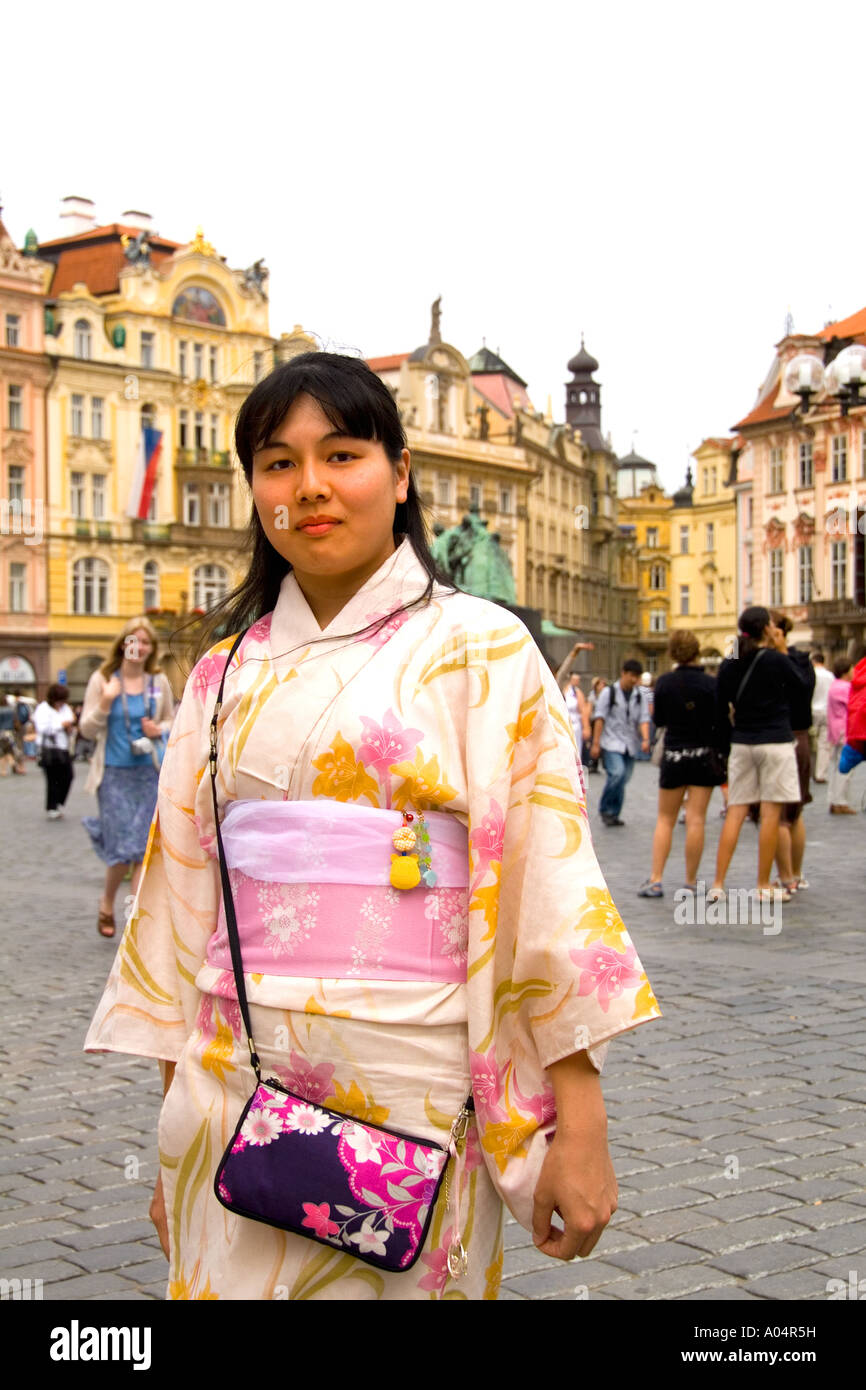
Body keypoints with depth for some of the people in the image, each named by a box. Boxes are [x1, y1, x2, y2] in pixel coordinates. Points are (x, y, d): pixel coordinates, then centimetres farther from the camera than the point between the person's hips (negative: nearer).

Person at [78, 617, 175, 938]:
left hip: (149, 773, 3)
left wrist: (159, 729, -6)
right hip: (114, 773, -2)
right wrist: (105, 703, -17)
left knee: (144, 848, -1)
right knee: (123, 847, -6)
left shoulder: (159, 682, 5)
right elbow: (87, 729, 0)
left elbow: (171, 721, 16)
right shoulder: (102, 679, -2)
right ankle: (107, 903, 21)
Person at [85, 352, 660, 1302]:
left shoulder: (480, 649, -3)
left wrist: (582, 1126, -13)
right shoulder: (228, 671, 8)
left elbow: (547, 869, -9)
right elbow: (183, 889, 10)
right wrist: (172, 1133, 9)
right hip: (235, 1089, 3)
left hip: (413, 1083, -3)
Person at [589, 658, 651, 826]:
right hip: (612, 742, -4)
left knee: (623, 780, 5)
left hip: (630, 744, 4)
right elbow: (599, 718, -3)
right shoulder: (609, 692, -2)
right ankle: (605, 809, -5)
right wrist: (596, 743, -7)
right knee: (617, 773, -22)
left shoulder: (640, 694, 7)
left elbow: (644, 718, 2)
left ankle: (613, 814, 18)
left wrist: (645, 739, -15)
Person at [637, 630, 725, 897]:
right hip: (704, 755, -1)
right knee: (696, 819, 3)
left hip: (673, 755, 1)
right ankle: (691, 881, 6)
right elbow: (719, 721, -10)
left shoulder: (664, 682, -4)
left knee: (665, 819, 9)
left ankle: (655, 880, 1)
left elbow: (659, 720, 4)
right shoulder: (709, 684, -9)